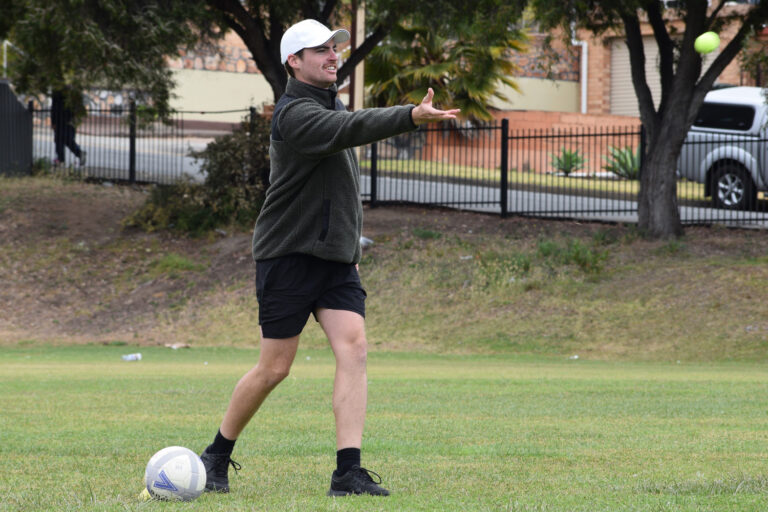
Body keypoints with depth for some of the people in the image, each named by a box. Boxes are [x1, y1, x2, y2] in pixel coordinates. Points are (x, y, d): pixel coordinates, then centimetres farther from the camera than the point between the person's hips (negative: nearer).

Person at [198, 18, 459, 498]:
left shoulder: (331, 105, 14)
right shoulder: (295, 115, -16)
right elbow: (351, 129, -35)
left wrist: (352, 247, 24)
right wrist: (412, 116, -48)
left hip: (336, 259, 7)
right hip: (289, 256, -7)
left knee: (354, 350, -11)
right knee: (275, 368, -1)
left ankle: (349, 471, -16)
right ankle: (217, 456, 19)